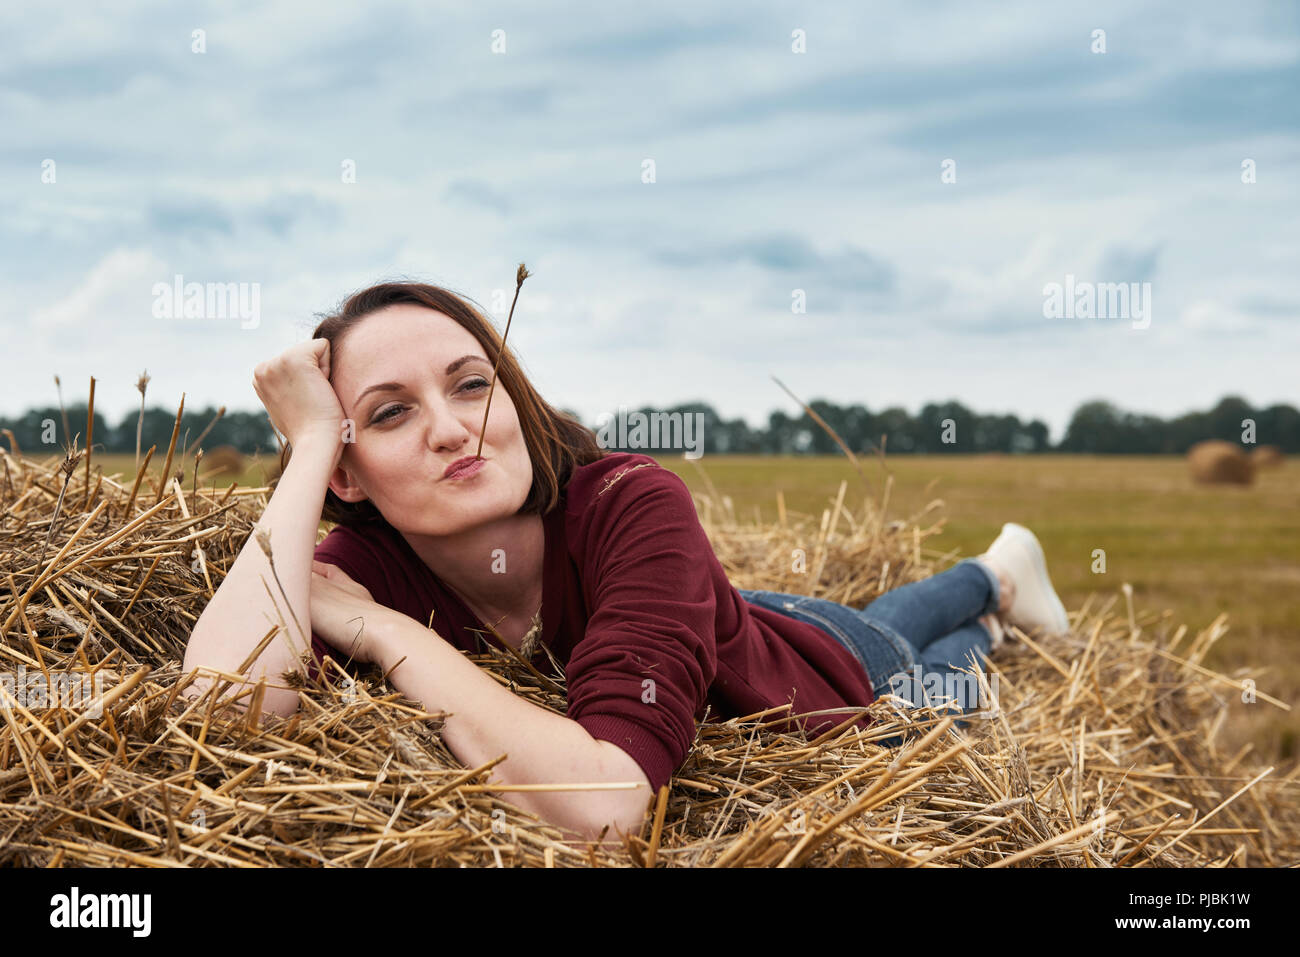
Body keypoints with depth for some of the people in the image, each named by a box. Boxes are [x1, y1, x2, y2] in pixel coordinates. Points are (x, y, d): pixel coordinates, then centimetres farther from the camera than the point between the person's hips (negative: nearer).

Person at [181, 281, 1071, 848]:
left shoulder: (634, 504, -45)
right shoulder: (363, 565, -34)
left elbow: (606, 802, -58)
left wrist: (388, 633, -49)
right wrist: (308, 444, -49)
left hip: (838, 674, -4)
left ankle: (998, 577, 66)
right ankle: (994, 573, 68)